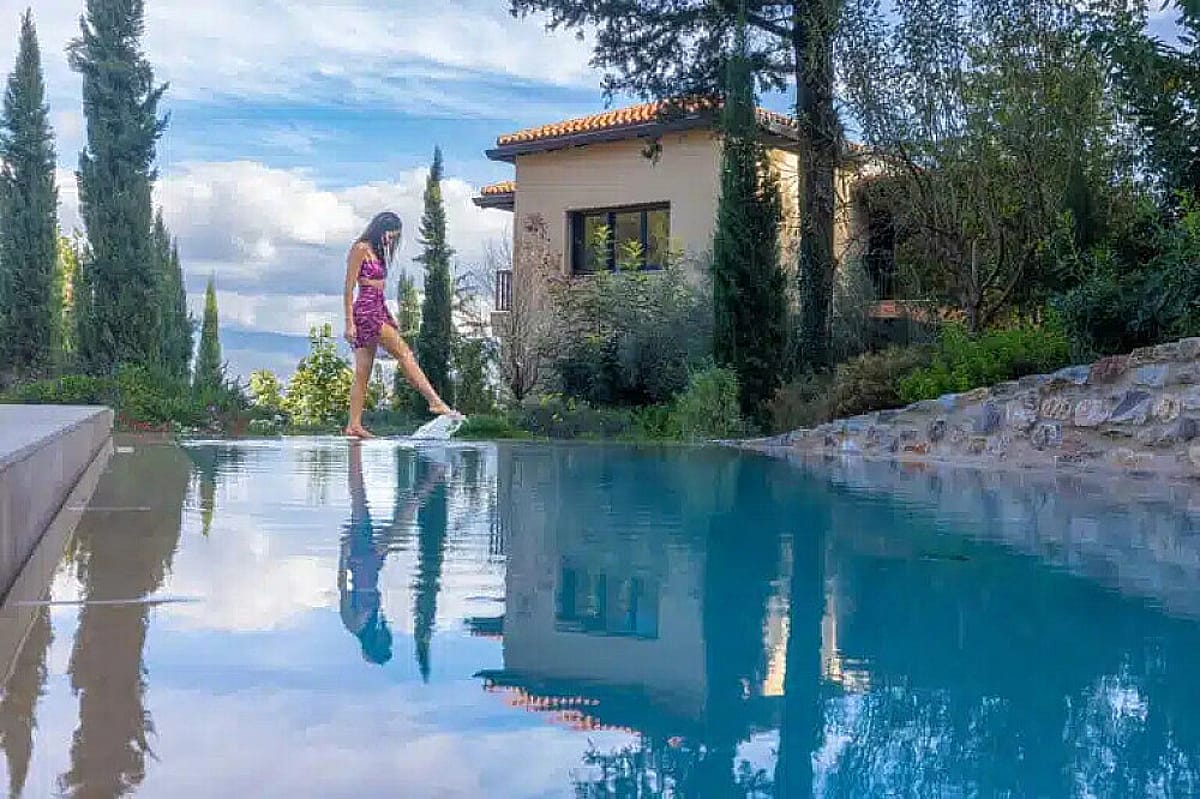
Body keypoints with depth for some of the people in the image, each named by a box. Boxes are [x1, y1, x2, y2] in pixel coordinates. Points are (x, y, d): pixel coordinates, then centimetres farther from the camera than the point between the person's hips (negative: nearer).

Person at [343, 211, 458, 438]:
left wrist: (389, 319, 22)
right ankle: (435, 402, -18)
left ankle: (354, 425, 4)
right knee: (405, 354, -14)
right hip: (366, 310, -9)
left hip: (378, 311, 9)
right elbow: (349, 287, -10)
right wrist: (349, 323, -15)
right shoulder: (361, 249, -6)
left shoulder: (376, 252, 21)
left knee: (363, 373, 5)